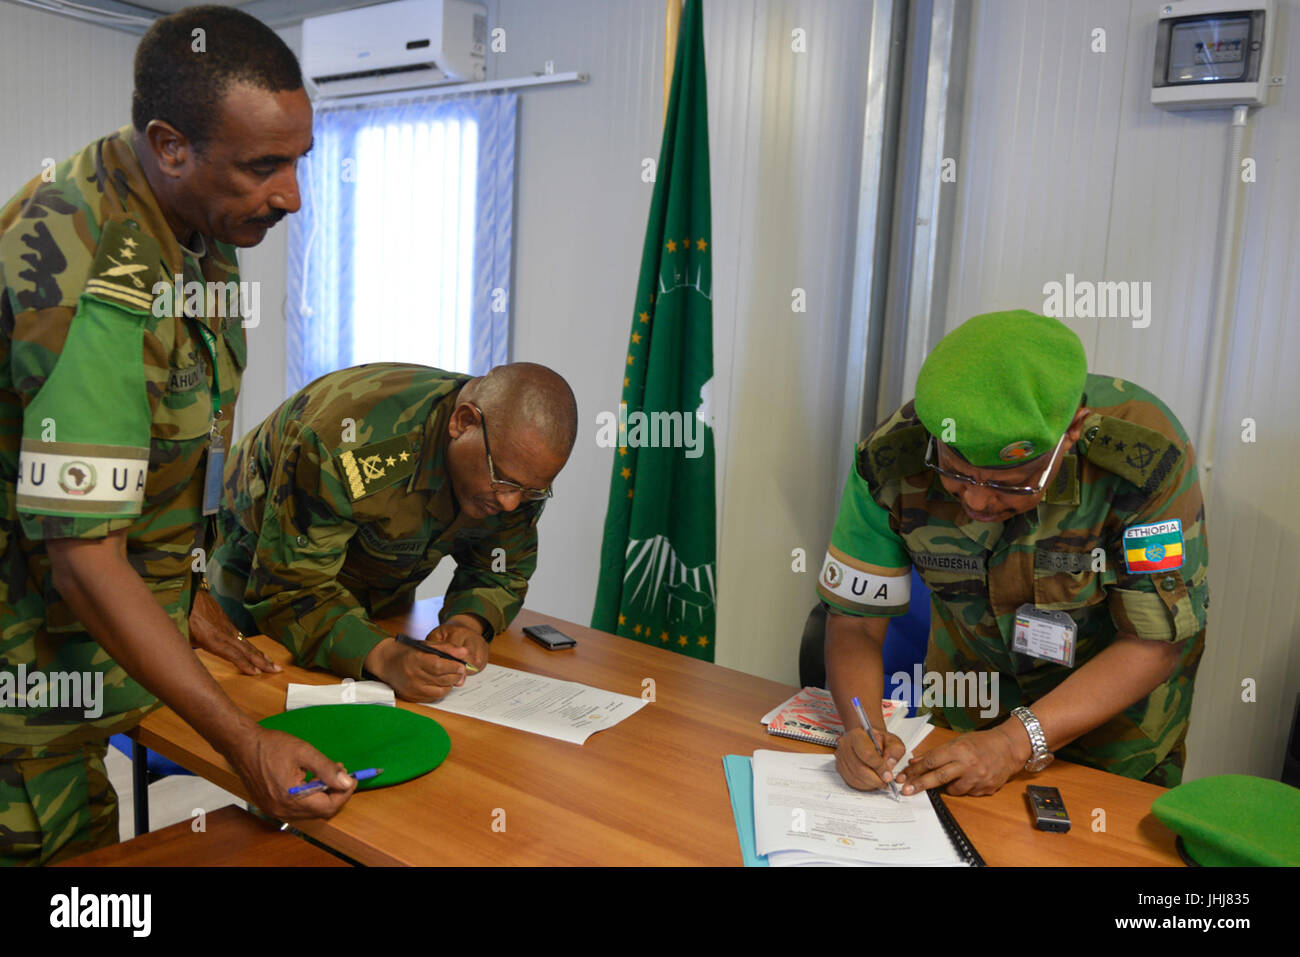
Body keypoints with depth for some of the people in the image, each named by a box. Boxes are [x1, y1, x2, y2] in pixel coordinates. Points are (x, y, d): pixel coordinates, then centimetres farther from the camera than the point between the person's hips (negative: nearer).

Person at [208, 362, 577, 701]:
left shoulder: (522, 461, -20)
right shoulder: (349, 448, -39)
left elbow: (503, 572, -6)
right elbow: (289, 592, -36)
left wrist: (468, 621, -28)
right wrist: (384, 657, -51)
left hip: (383, 599, 4)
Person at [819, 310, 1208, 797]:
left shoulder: (1147, 456, -29)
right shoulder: (891, 459, -25)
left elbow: (1155, 643, -22)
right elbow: (854, 620, -14)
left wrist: (1015, 741, -31)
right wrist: (864, 728, -33)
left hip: (1120, 697, -1)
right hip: (971, 672, 1)